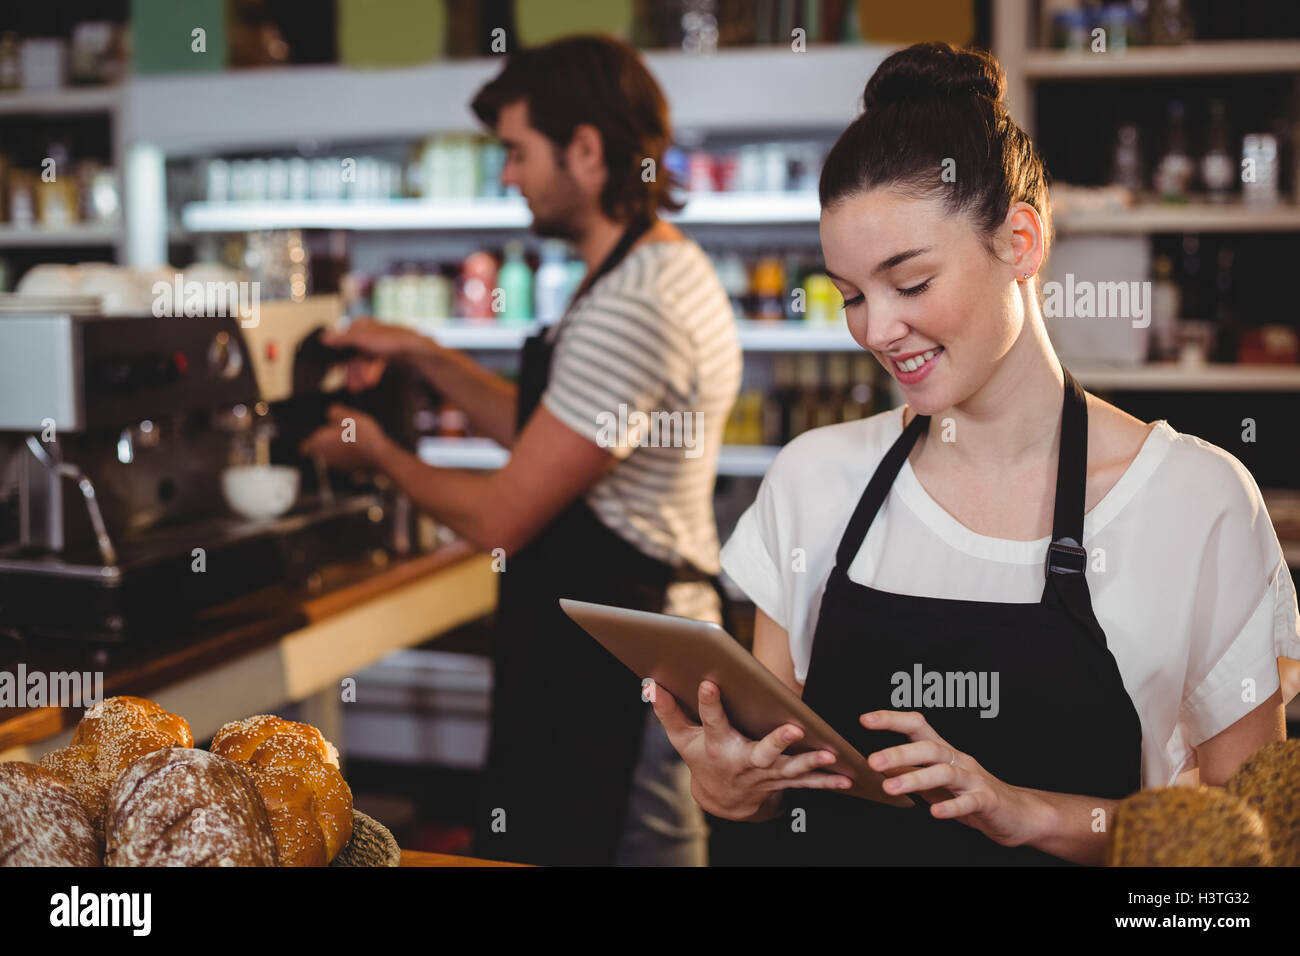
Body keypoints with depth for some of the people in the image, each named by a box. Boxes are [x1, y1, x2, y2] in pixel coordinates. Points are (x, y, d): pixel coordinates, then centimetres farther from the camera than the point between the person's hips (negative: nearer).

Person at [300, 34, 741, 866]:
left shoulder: (633, 308, -24)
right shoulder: (665, 269, 12)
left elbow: (500, 518, -20)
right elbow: (544, 431, 20)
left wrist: (378, 453, -2)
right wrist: (419, 352, 16)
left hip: (613, 678, -11)